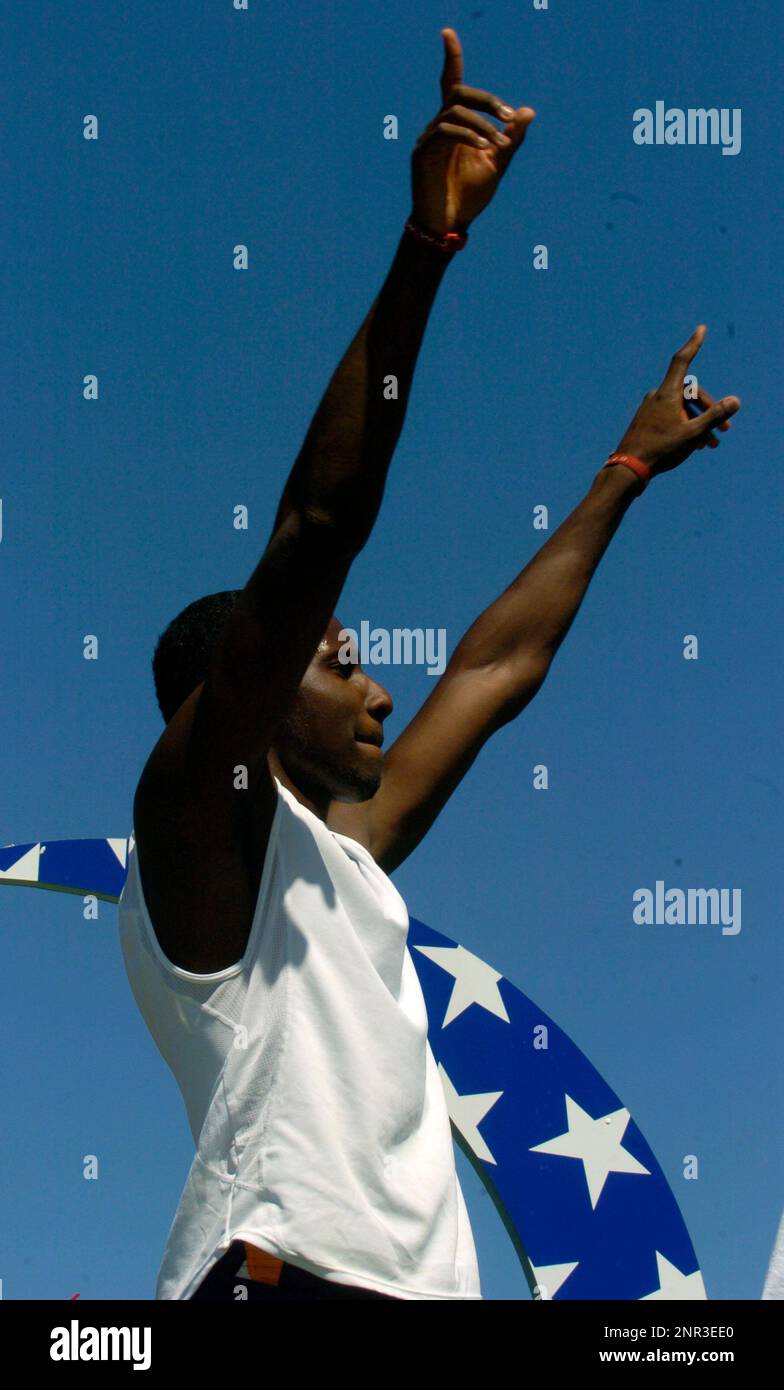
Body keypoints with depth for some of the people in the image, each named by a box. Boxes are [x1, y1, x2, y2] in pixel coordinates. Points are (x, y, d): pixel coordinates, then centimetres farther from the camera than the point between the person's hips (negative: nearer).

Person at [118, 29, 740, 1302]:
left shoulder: (336, 854, 28)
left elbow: (500, 665, 37)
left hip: (423, 1284, 8)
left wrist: (632, 466, 45)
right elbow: (314, 535, -6)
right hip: (279, 1274, -8)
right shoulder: (198, 815, 5)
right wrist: (427, 245, -10)